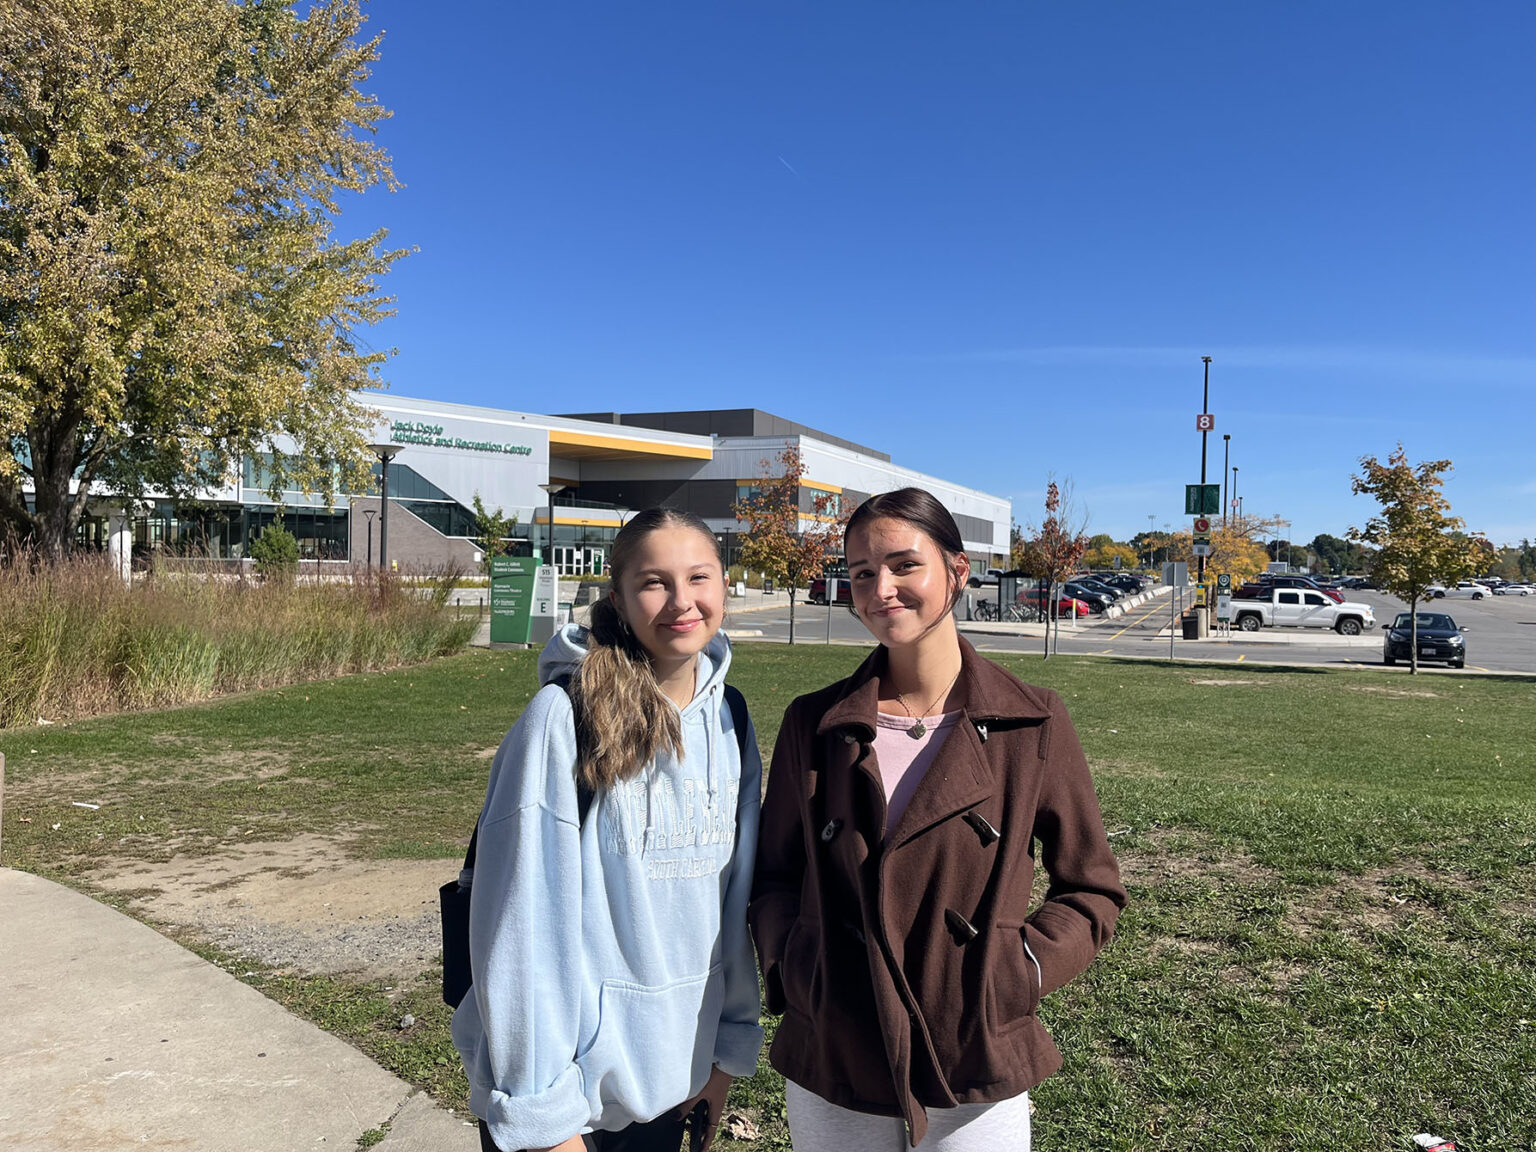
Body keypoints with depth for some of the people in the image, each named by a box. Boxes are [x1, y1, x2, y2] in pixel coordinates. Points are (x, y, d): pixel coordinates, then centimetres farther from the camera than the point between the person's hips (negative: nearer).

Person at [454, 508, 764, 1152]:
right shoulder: (565, 716, -18)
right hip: (570, 1079, -5)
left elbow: (734, 894, 6)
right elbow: (524, 921, -17)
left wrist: (729, 1046, 8)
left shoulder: (728, 719, 0)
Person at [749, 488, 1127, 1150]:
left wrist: (1016, 972, -11)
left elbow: (1091, 890, 2)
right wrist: (789, 969, -8)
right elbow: (774, 873, 7)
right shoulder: (812, 724, -3)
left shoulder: (1033, 726, -7)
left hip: (978, 1078, -1)